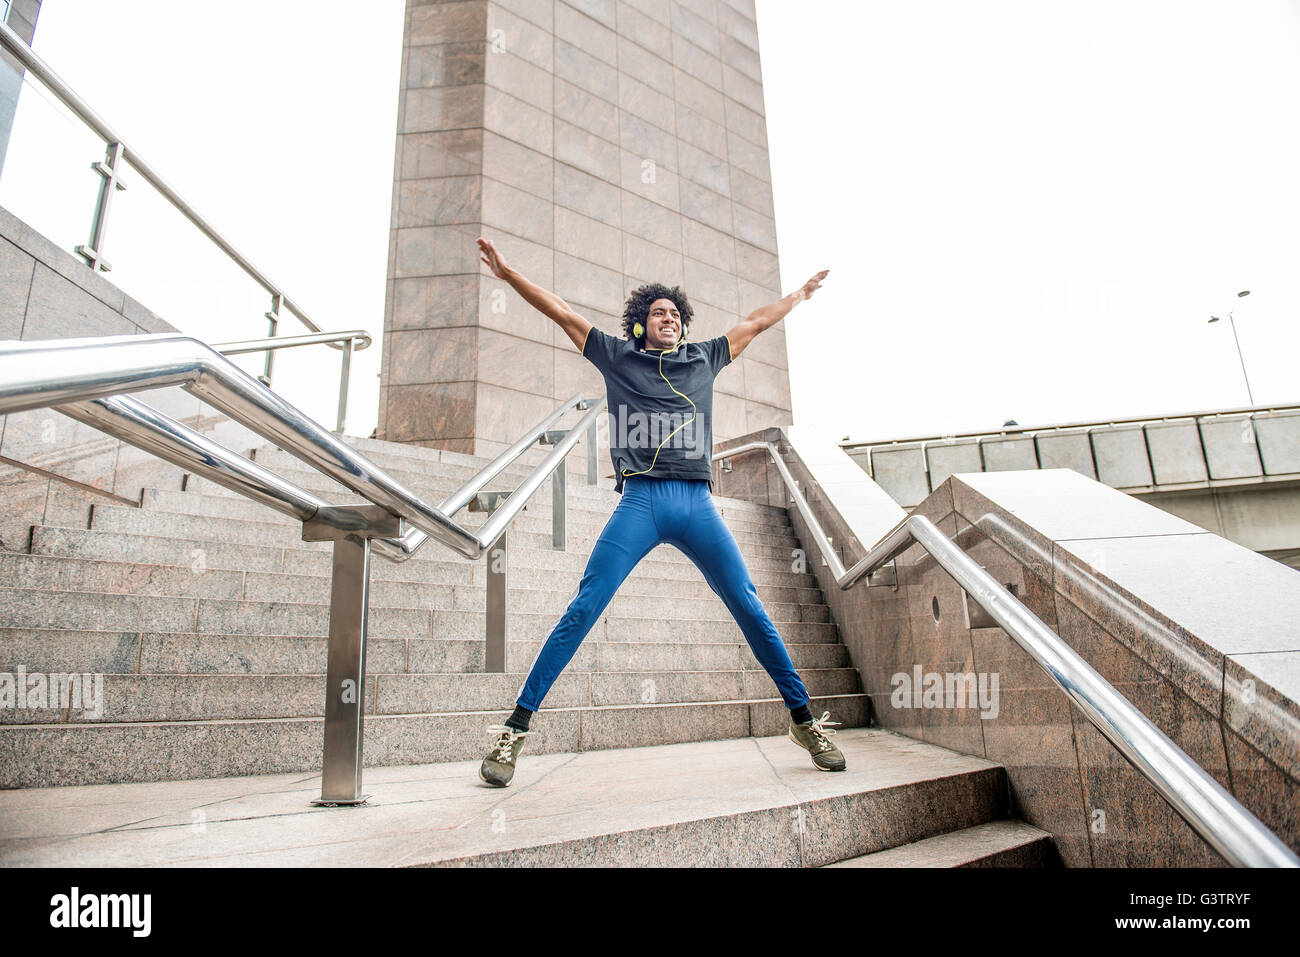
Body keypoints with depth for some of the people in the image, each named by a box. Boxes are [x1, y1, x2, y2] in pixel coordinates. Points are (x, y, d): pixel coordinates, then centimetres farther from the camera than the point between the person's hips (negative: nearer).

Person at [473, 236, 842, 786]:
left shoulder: (705, 359, 24)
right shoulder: (618, 356, 17)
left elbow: (756, 323, 37)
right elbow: (561, 313, 18)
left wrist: (800, 294, 48)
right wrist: (507, 274, 16)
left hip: (697, 504, 2)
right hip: (640, 501, -2)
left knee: (751, 610, -1)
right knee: (582, 610, -9)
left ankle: (804, 720, 12)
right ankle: (516, 728, -3)